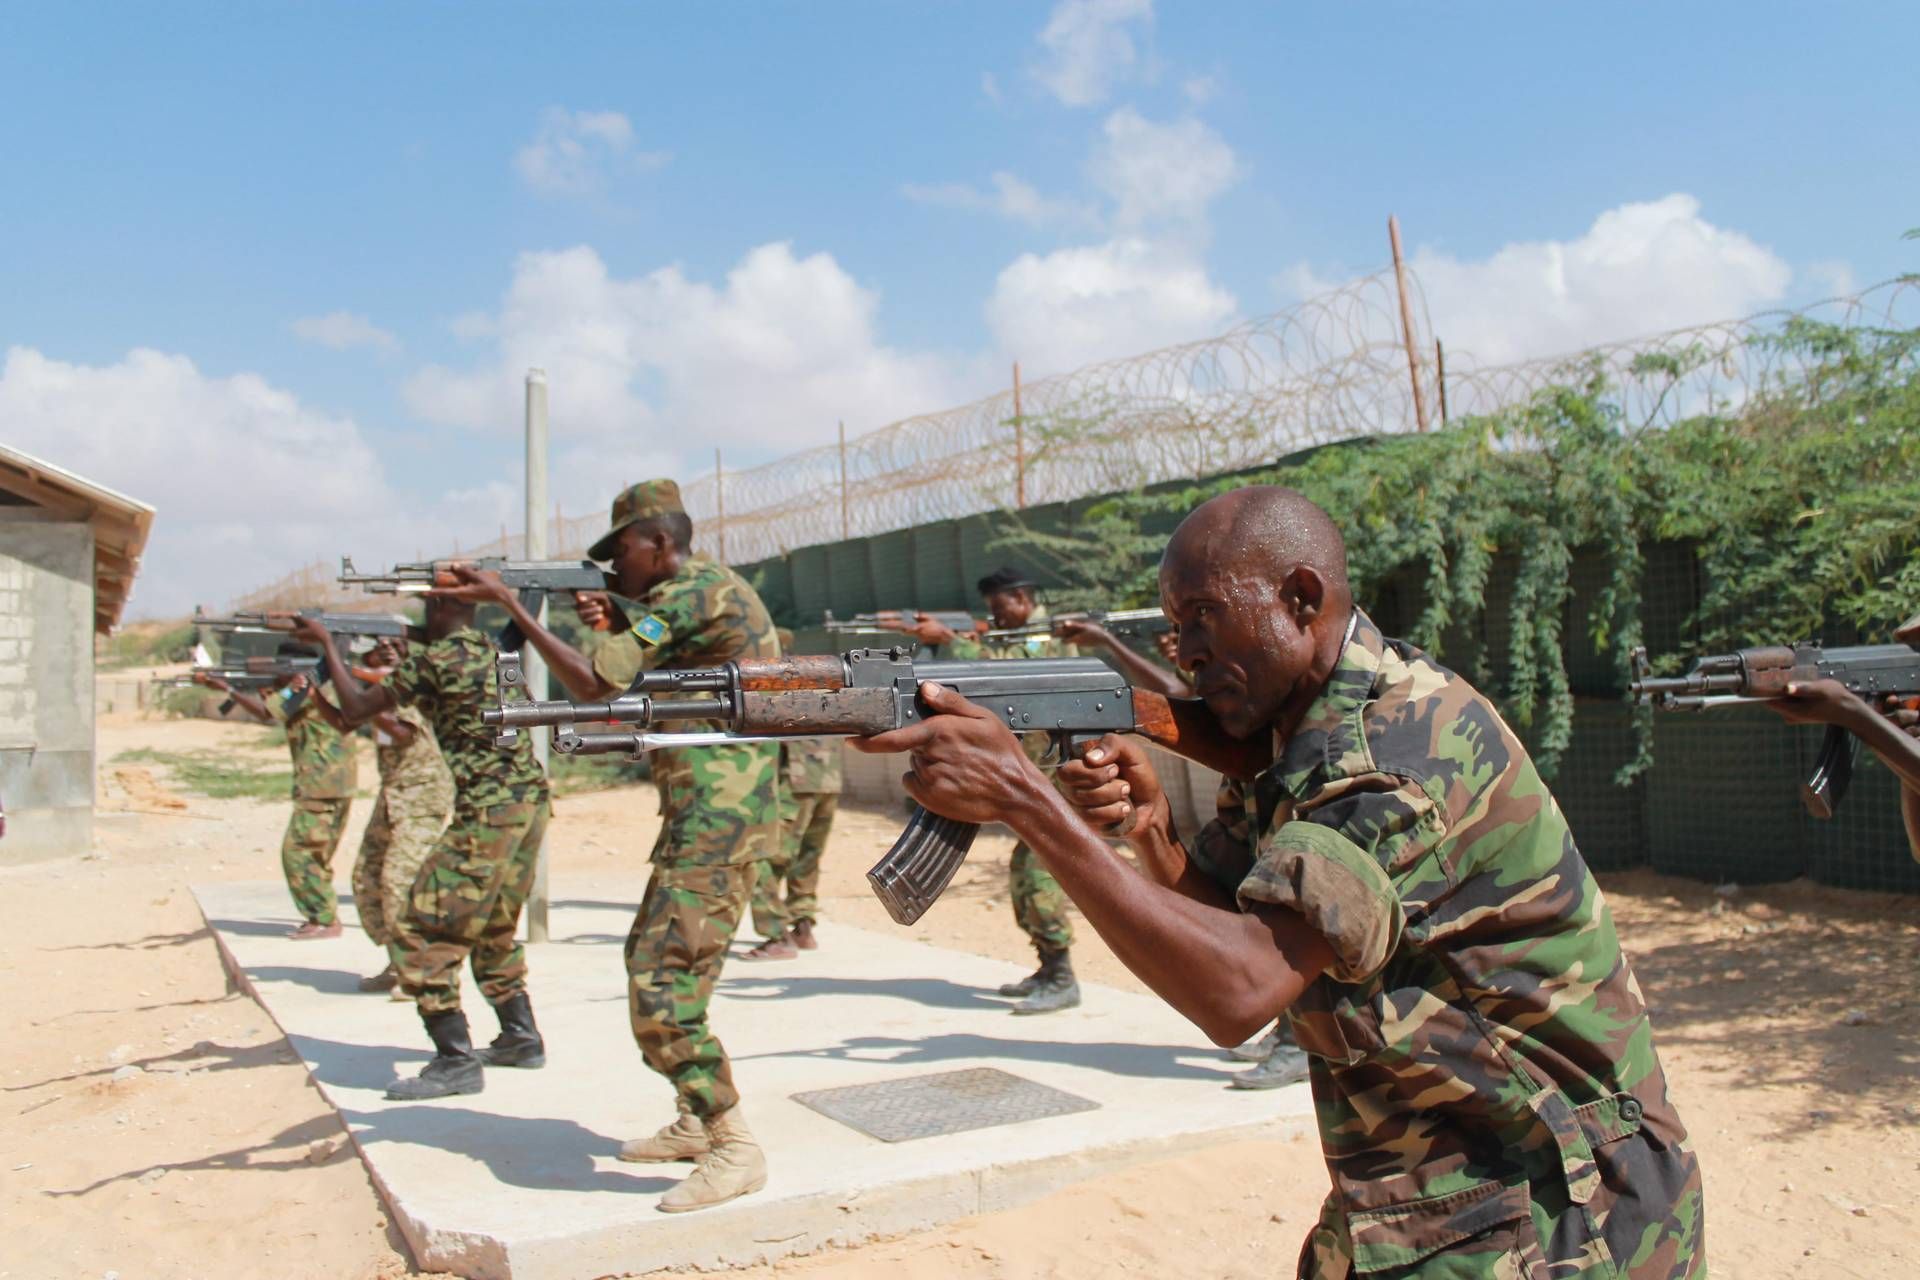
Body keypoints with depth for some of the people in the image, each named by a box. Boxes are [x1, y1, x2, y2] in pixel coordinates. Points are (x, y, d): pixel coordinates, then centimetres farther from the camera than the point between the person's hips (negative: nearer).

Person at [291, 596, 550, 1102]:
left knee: (421, 930, -3)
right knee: (491, 926, 23)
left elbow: (355, 709, -1)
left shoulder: (434, 658, -9)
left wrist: (326, 643, 9)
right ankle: (520, 1036, 28)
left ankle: (456, 1059, -5)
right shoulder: (494, 652, 14)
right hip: (531, 804, 9)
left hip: (489, 812, -9)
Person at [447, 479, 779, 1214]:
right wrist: (615, 624, 9)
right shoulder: (704, 593, 18)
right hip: (709, 814, 11)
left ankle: (733, 1150, -5)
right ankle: (694, 1122, 27)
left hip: (718, 816, -11)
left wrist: (512, 605, -10)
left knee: (661, 988, -11)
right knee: (651, 959, 19)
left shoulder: (691, 593, -13)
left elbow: (591, 685, -16)